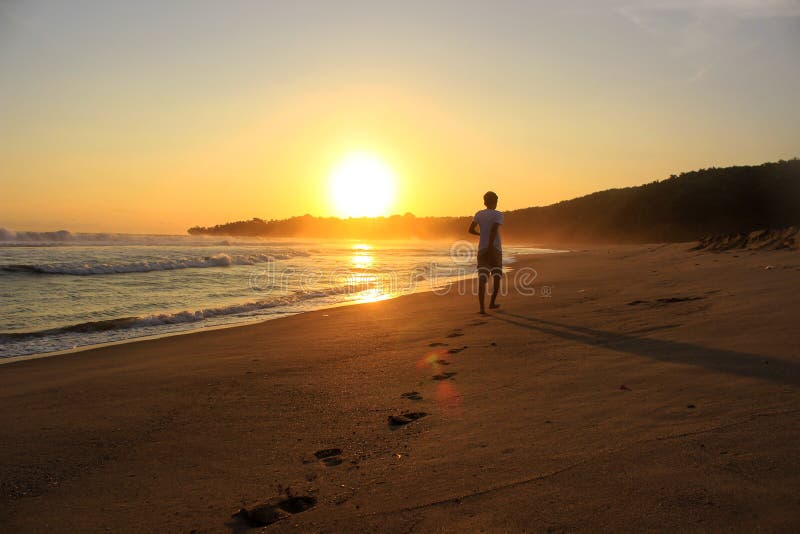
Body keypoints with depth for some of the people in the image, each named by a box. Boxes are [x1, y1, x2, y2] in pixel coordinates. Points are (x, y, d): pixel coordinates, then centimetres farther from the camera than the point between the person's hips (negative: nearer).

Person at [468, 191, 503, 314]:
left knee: (482, 279, -5)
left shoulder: (479, 214, 8)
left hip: (481, 250, 3)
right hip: (495, 249, -2)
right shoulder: (498, 215, -3)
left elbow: (471, 230, 6)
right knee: (497, 277, 18)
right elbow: (494, 230, -18)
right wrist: (490, 246, -21)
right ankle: (492, 303, 22)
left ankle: (482, 308, -16)